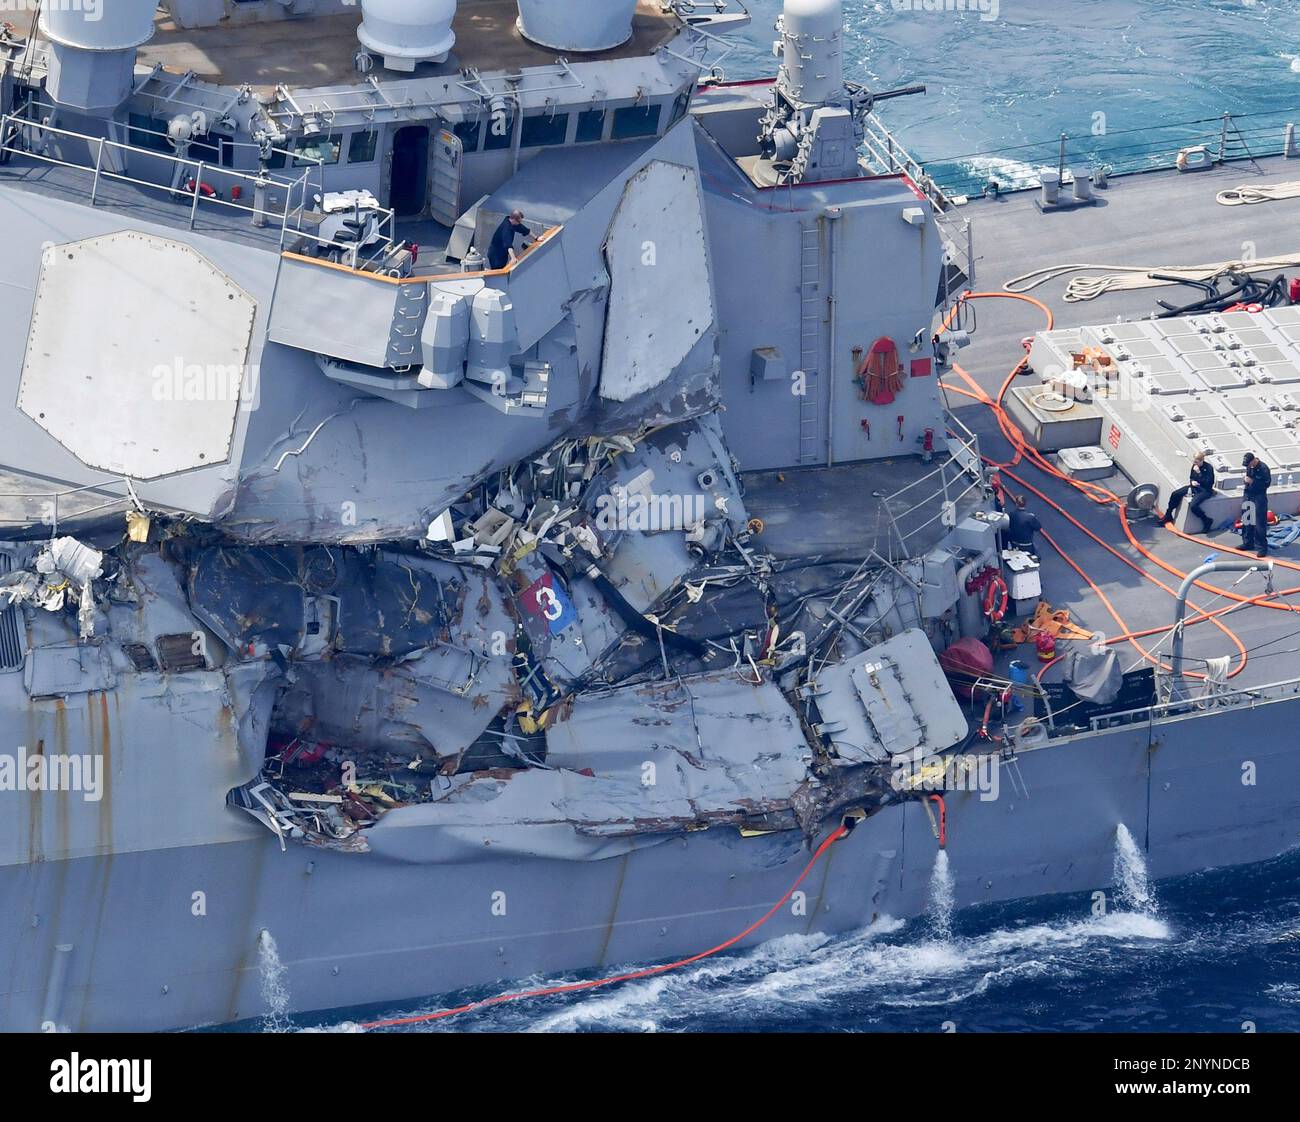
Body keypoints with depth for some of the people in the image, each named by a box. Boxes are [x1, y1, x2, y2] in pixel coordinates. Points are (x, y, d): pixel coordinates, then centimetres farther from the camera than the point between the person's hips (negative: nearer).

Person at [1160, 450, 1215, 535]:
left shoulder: (1208, 468, -19)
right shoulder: (1194, 466, 1)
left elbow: (1207, 483, -25)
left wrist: (1199, 473, -29)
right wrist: (1192, 481, -7)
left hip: (1205, 490, -8)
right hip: (1194, 487, 8)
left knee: (1193, 506, -32)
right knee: (1175, 494, -1)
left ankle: (1207, 521, -9)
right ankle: (1168, 516, 16)